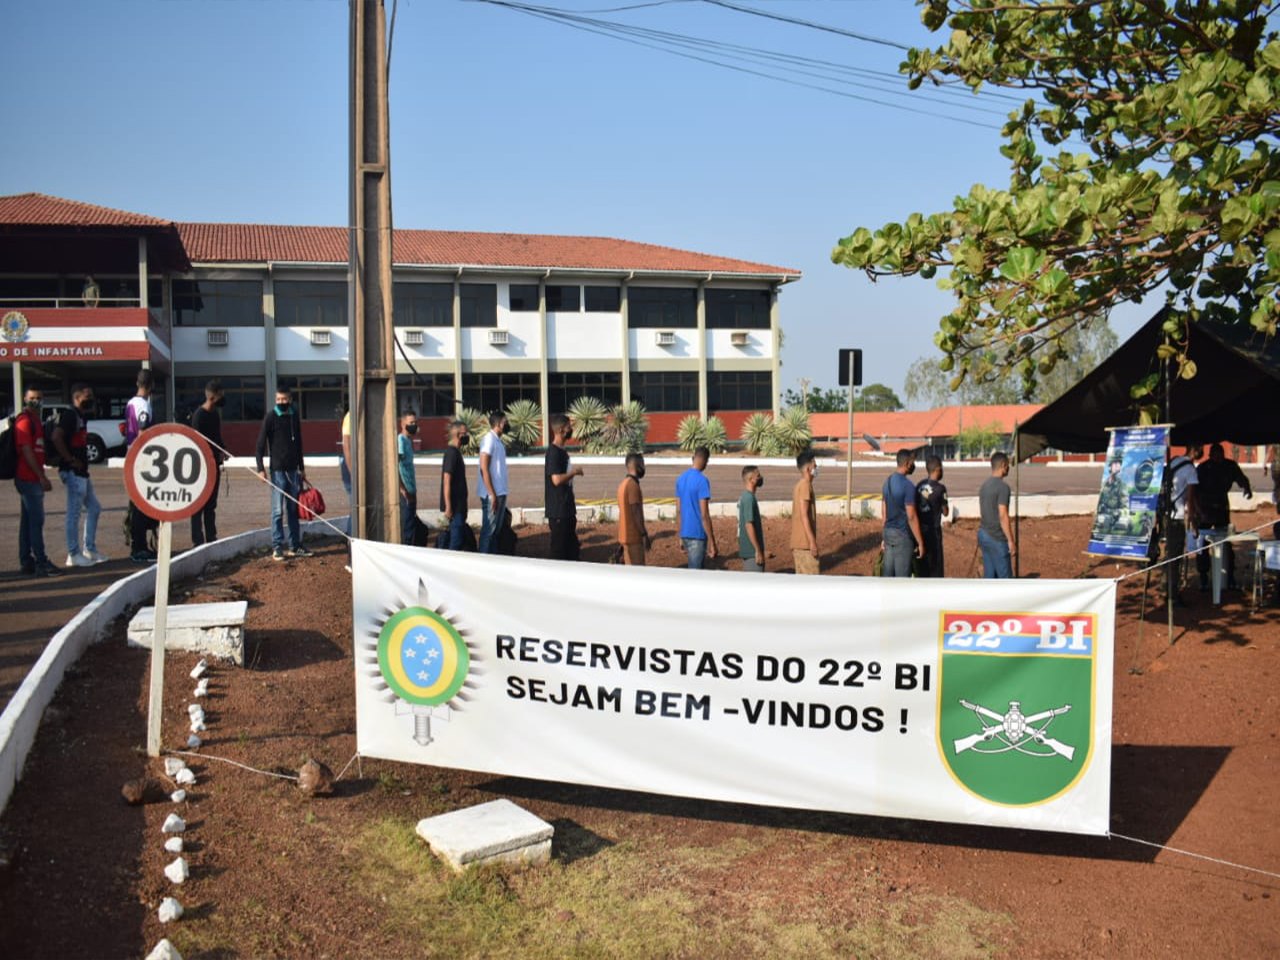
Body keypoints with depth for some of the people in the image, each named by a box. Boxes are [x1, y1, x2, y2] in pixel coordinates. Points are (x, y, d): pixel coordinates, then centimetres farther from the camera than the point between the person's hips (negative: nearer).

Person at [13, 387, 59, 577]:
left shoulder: (34, 420, 18)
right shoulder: (24, 421, -12)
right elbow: (27, 451, -18)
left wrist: (41, 476, 20)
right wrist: (42, 477, -19)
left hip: (31, 478, 10)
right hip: (29, 478, -10)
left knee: (27, 521, 11)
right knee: (36, 520, -9)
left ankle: (27, 562, 16)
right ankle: (41, 563, -7)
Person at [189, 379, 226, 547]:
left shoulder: (215, 413, 13)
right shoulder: (199, 414, -13)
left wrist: (221, 452, 4)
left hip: (214, 464, 9)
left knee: (211, 504, 13)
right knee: (199, 505, -5)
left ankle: (211, 539, 20)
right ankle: (197, 540, -3)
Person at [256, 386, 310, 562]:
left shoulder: (294, 416, 9)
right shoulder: (270, 417, -6)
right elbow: (261, 443, -7)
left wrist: (302, 467, 19)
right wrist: (260, 468, -15)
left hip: (293, 469, 5)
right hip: (277, 469, -5)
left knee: (294, 509, 9)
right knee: (278, 510, -4)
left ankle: (295, 545, 15)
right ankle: (277, 547, 2)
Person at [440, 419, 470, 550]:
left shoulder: (455, 451, 14)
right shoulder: (452, 453, -16)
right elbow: (447, 481, -21)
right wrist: (448, 507, -23)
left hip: (459, 504, 10)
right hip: (455, 505, -10)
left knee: (457, 538, 14)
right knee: (456, 540, -7)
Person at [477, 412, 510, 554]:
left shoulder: (497, 441, 15)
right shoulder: (489, 439, -13)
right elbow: (484, 468, -18)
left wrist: (500, 495, 16)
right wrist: (492, 494, -21)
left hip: (500, 493, 9)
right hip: (492, 494, -9)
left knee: (496, 530, 13)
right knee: (488, 531, -4)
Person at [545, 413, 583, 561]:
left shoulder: (562, 451, 13)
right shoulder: (553, 452, -16)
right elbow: (556, 479, -25)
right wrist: (574, 472, -12)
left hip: (567, 508, 10)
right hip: (558, 510, -10)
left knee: (572, 546, 14)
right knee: (559, 549, -3)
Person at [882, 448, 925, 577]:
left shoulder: (887, 481, 7)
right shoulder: (907, 485, -18)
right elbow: (911, 517, -19)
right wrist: (920, 543, -13)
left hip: (888, 532, 8)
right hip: (902, 535, -8)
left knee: (888, 574, 12)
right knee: (902, 577, -1)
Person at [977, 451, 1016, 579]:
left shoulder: (984, 485, 10)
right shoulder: (1002, 487, -16)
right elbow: (1003, 517, -20)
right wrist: (1011, 541, -16)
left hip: (983, 534, 9)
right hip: (997, 537, -9)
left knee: (989, 575, 11)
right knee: (1005, 577, -2)